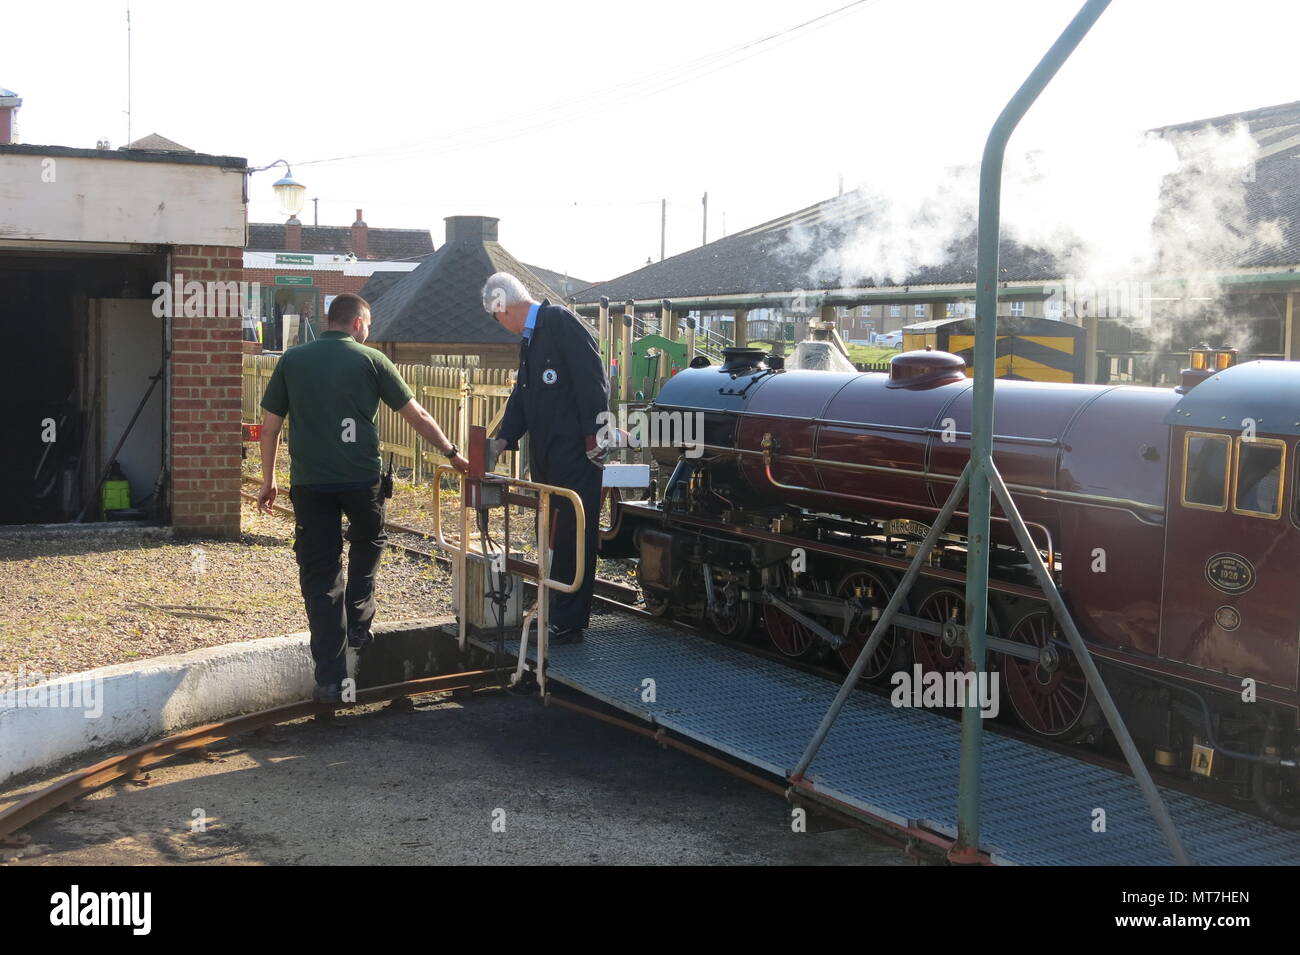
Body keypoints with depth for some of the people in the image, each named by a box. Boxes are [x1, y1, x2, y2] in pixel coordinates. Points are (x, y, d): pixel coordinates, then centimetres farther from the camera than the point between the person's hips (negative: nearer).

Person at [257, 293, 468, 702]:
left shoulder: (292, 360, 6)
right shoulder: (371, 360, 1)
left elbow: (270, 426, 6)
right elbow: (416, 415, 5)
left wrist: (268, 481, 16)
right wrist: (452, 453, 16)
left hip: (309, 481, 1)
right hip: (361, 479, -1)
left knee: (319, 575, 6)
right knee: (368, 541, 30)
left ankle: (330, 678, 4)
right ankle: (357, 623, 23)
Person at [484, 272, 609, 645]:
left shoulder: (559, 321, -10)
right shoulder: (529, 338, 20)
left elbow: (591, 378, -17)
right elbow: (522, 395, 21)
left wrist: (593, 436, -19)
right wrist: (504, 439, 8)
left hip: (574, 452, -10)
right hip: (545, 454, 10)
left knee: (573, 536, -5)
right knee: (550, 535, 14)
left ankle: (569, 624, -1)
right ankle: (551, 613, 22)